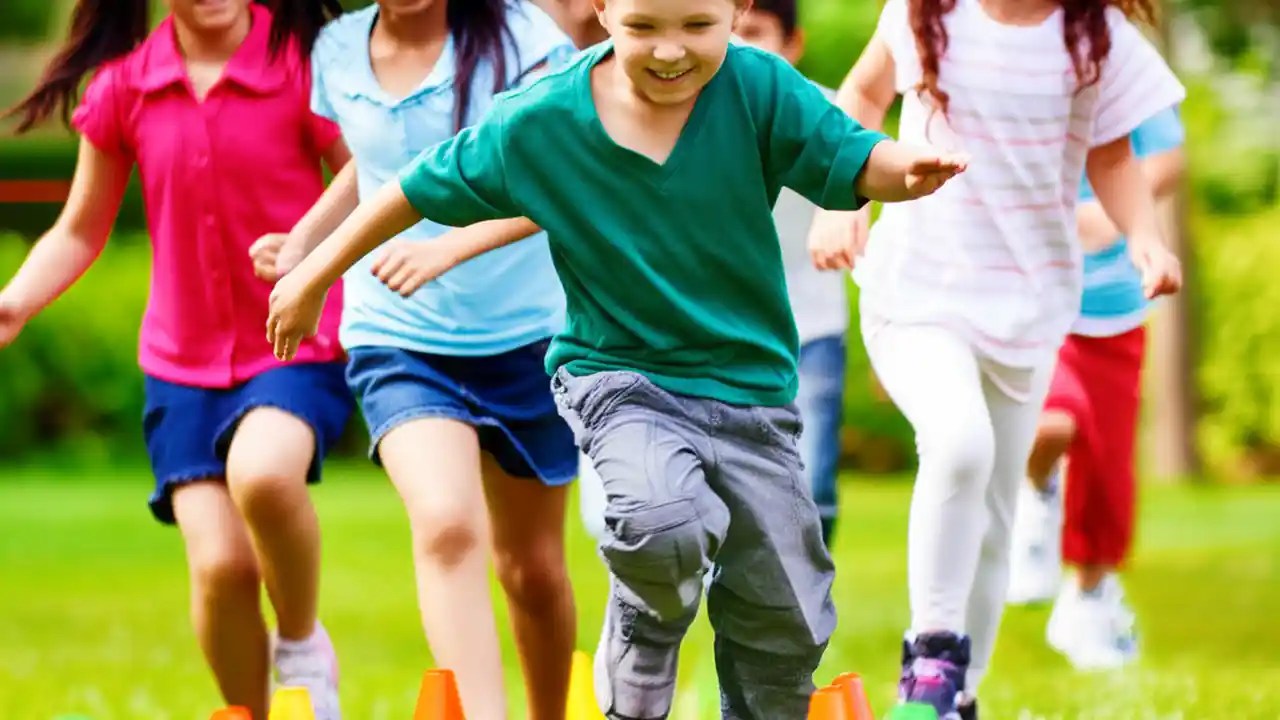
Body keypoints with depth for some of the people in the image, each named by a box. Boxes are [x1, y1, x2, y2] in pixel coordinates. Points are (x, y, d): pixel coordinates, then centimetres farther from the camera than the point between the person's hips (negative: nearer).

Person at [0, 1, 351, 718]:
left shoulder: (301, 64, -9)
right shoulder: (125, 84, 0)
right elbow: (80, 233, 11)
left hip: (300, 345, -3)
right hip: (185, 361, 3)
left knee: (261, 475, -32)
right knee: (220, 564, -11)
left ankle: (302, 643, -3)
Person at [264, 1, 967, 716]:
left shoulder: (759, 88, -14)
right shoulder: (539, 121, -12)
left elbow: (853, 159, -18)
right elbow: (424, 187, 0)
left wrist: (908, 169, -42)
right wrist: (315, 276, 9)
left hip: (749, 388, 2)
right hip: (619, 375, -2)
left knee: (787, 629, 4)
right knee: (664, 522, -32)